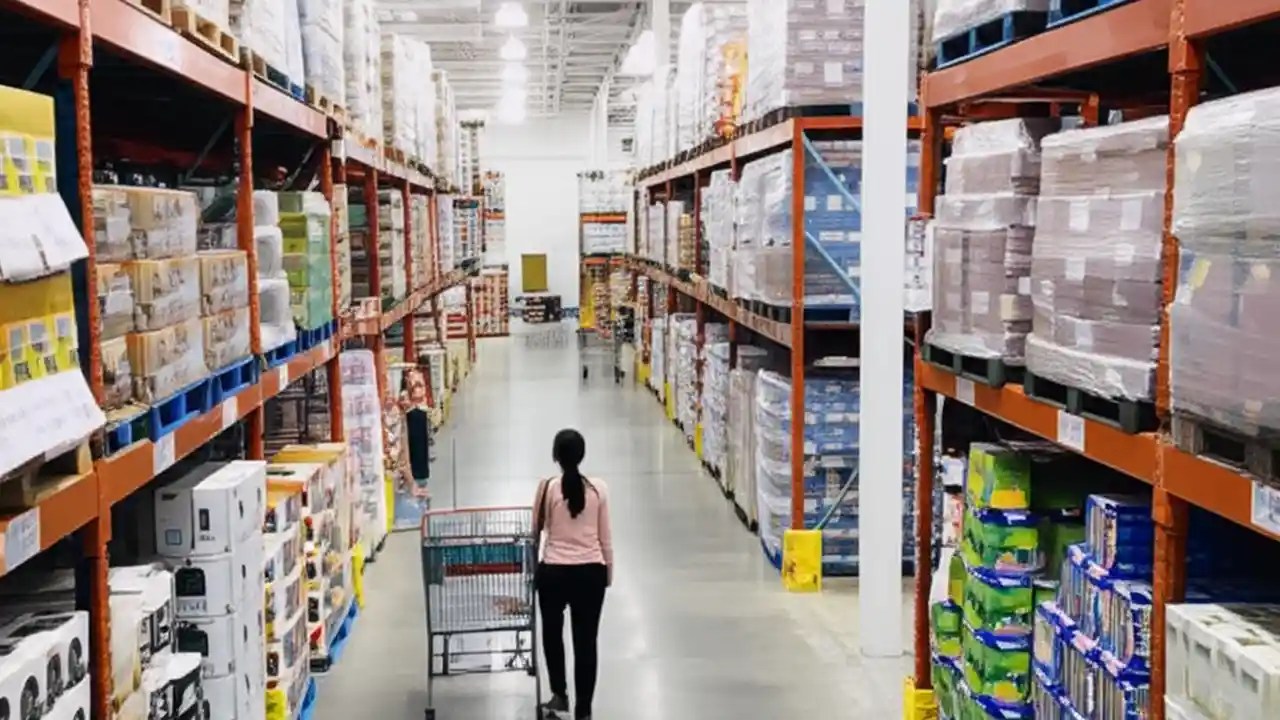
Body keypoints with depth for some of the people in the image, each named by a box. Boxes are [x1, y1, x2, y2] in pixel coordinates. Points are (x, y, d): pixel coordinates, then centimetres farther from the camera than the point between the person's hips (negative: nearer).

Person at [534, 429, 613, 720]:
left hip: (554, 572, -1)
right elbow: (605, 537, 3)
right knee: (586, 641, 9)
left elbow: (536, 531, 4)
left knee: (552, 633, 23)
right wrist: (608, 571, 15)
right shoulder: (598, 489, -3)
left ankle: (559, 694, 26)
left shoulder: (547, 487, -7)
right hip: (591, 572, 1)